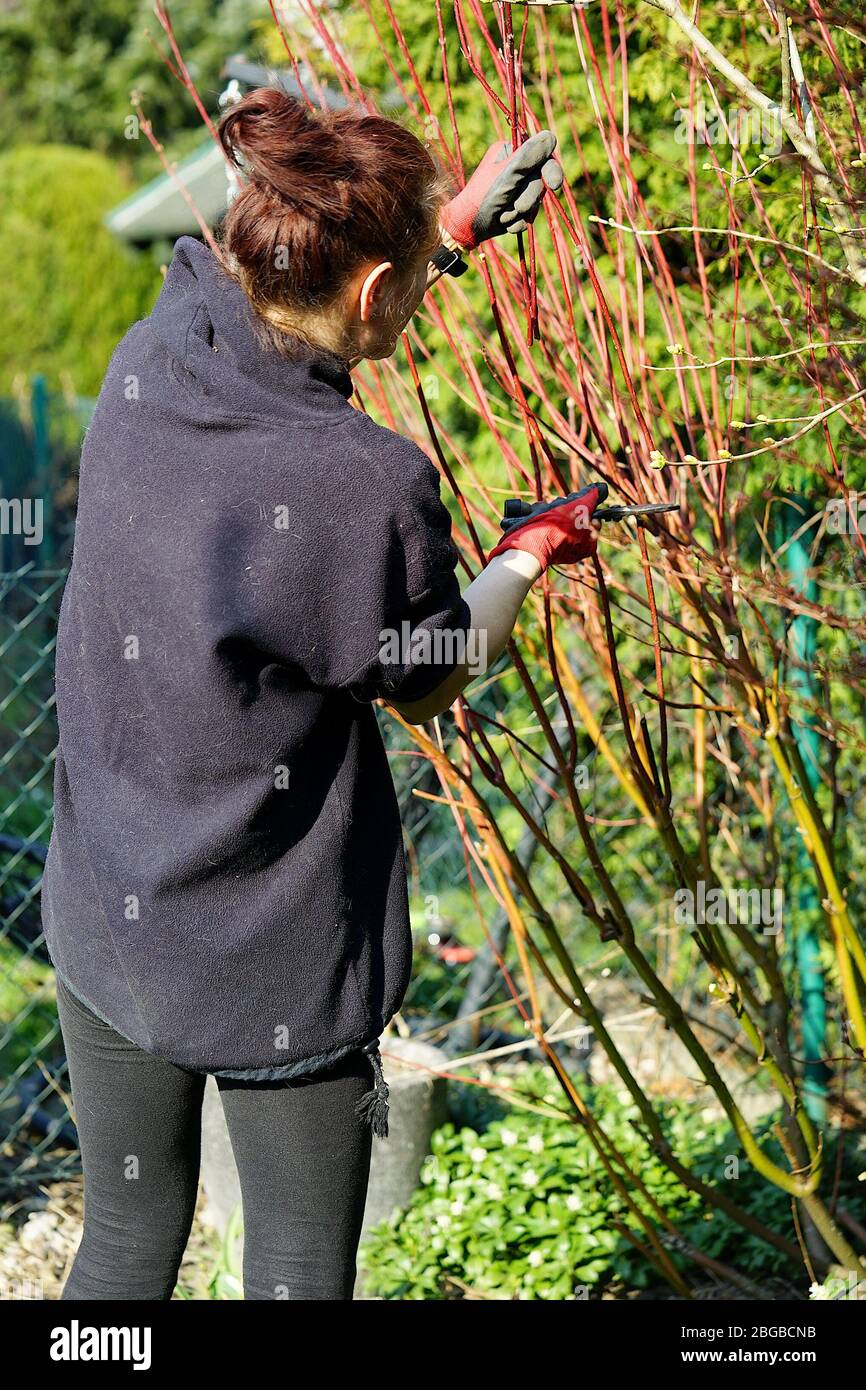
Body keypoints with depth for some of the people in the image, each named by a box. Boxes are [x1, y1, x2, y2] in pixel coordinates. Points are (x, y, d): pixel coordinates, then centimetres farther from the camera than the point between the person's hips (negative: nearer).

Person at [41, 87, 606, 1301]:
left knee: (129, 1238, 22)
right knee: (301, 1275, 12)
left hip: (105, 923, 6)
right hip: (276, 964, -6)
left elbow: (286, 341, 15)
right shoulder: (371, 488, -27)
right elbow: (426, 685, -6)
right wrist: (532, 555, 11)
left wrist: (454, 229, 21)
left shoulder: (150, 362, -10)